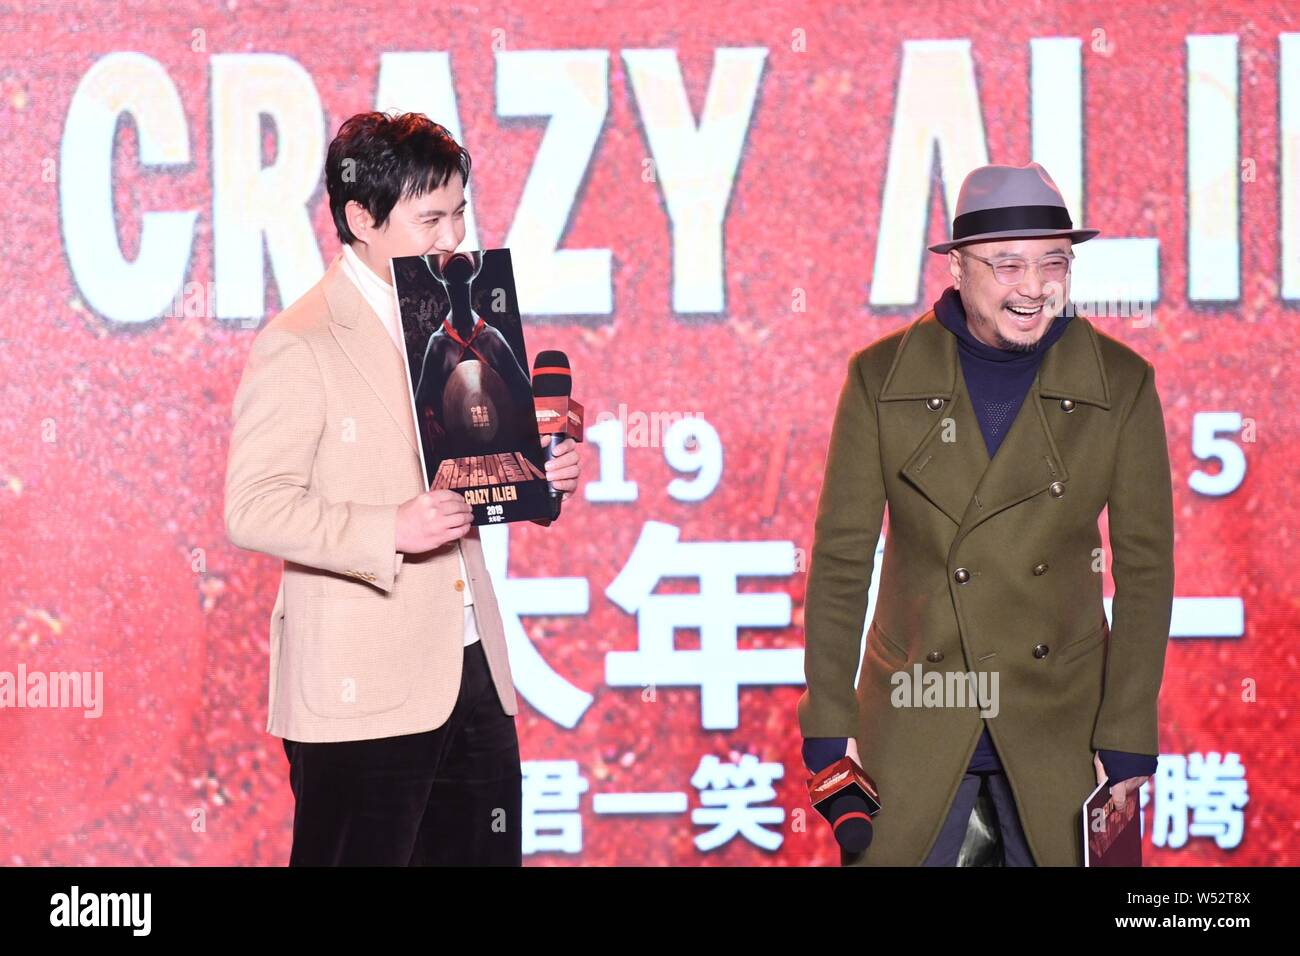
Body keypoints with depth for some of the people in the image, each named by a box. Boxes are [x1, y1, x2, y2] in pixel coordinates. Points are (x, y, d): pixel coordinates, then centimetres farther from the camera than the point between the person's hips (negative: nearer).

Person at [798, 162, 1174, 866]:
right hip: (912, 722, 0)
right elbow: (841, 558, -1)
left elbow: (1145, 568, -2)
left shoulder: (1122, 385, -4)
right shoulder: (881, 378, -4)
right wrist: (829, 725, -4)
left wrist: (1128, 739, -6)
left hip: (1060, 718, 0)